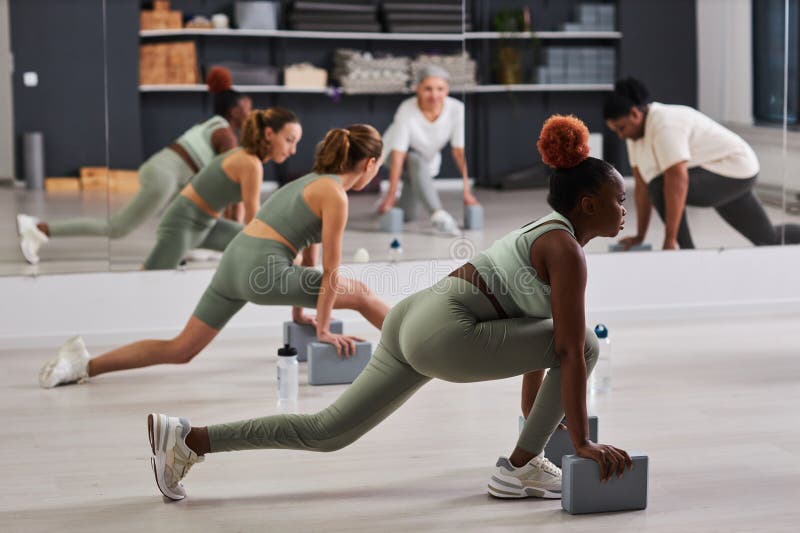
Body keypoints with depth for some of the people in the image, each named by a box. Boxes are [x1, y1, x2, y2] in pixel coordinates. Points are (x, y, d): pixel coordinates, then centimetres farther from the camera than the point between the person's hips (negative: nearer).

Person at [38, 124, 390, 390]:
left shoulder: (312, 182, 25)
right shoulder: (335, 195, -4)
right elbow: (330, 271, -4)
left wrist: (300, 311, 35)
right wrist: (323, 329, 2)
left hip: (233, 260, 8)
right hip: (264, 270, -8)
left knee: (180, 350, 7)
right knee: (361, 294, 7)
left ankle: (85, 365, -1)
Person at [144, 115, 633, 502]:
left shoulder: (545, 233, 22)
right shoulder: (567, 249, -8)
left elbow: (532, 329, 28)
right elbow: (568, 350, -13)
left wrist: (537, 413, 33)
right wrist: (583, 440, -11)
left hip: (414, 319, 9)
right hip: (444, 334, -9)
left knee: (328, 431, 9)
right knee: (586, 343, -3)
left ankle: (187, 438, 5)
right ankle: (521, 469, 2)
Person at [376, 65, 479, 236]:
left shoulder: (457, 109, -27)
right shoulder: (407, 111, -32)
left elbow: (459, 151, -21)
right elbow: (399, 154, -32)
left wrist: (466, 191, -23)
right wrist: (391, 194, -33)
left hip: (428, 159, 3)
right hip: (392, 152, -3)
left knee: (407, 216, -4)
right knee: (417, 162, -38)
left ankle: (404, 199, 28)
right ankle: (438, 215, -44)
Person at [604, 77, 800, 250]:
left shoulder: (664, 126, -28)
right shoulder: (637, 130, 1)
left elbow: (677, 181, -35)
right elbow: (642, 183, 3)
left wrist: (670, 240, -36)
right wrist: (639, 236, 2)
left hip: (733, 172, -10)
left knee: (660, 188, -25)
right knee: (769, 239, 16)